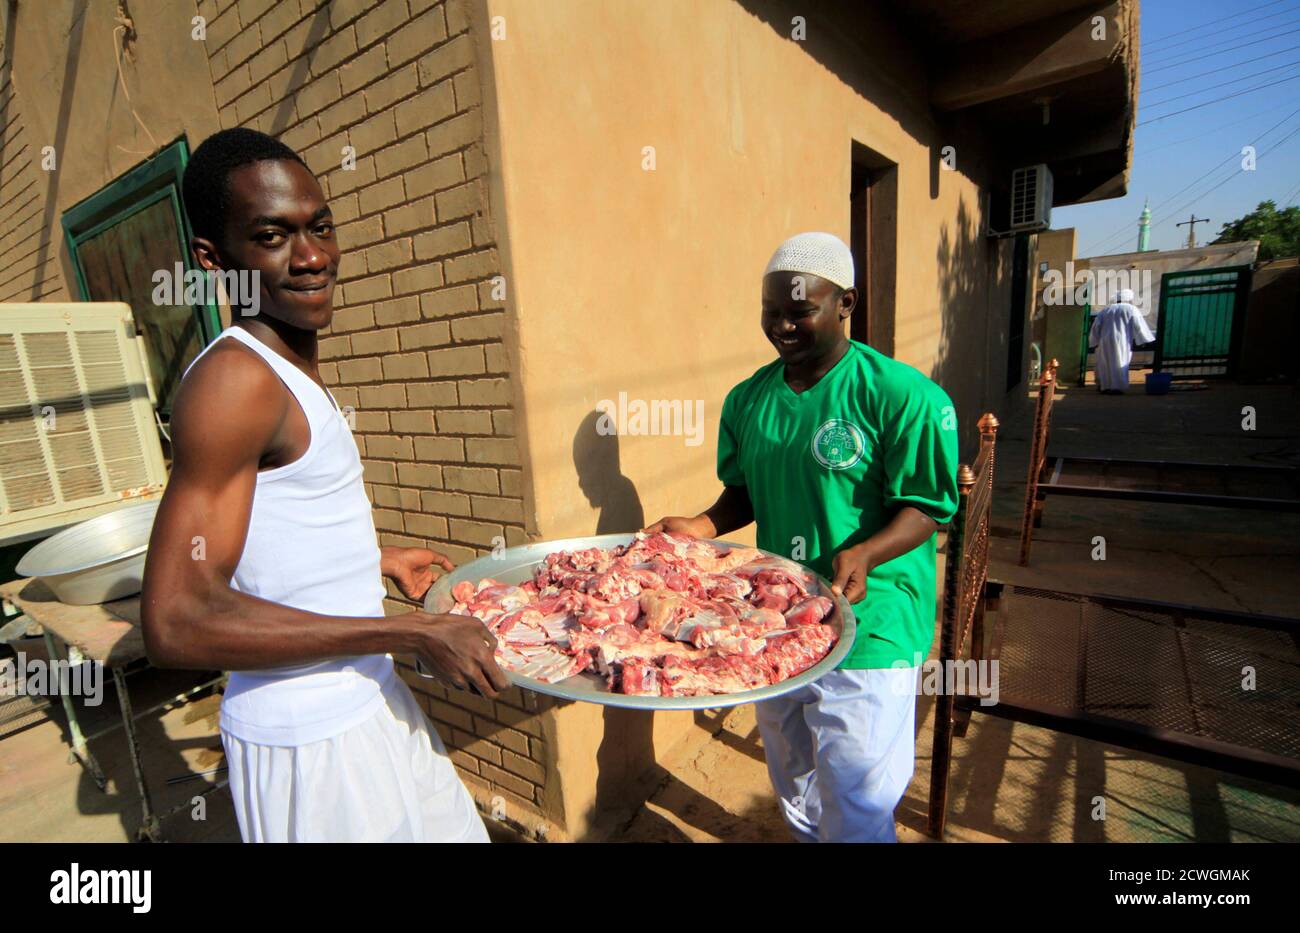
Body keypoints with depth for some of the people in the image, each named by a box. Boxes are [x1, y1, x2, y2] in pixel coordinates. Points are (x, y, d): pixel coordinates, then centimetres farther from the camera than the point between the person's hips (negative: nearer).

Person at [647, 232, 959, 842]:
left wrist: (862, 553, -31)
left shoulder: (902, 395, -15)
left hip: (868, 626, -5)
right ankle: (806, 838, 55)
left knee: (855, 809, 10)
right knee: (791, 782, 27)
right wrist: (705, 526, -9)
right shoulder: (747, 399, 2)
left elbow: (927, 507, -14)